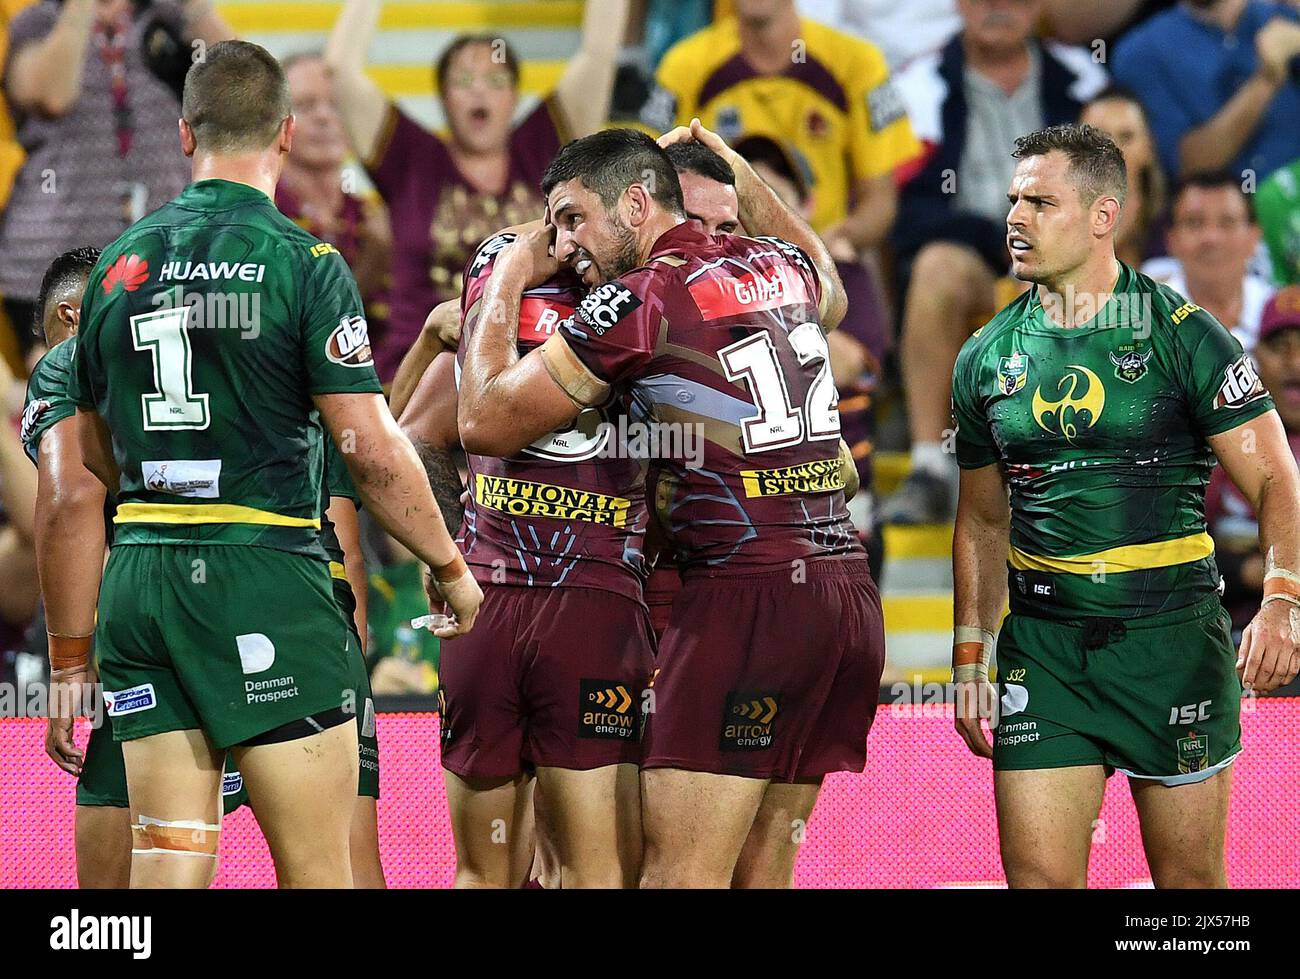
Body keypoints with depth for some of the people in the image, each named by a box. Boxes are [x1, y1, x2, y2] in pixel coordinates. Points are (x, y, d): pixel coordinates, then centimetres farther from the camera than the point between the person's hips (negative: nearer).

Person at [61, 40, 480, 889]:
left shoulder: (120, 267, 8)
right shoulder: (304, 262, -8)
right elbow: (372, 448, -10)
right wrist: (449, 565, 3)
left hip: (139, 575, 5)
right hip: (266, 576, -5)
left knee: (165, 860, 5)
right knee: (316, 869, 0)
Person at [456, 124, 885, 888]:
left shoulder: (644, 296, -7)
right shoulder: (780, 265, 15)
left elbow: (486, 422, -1)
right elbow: (831, 298, 43)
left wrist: (505, 288, 13)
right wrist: (748, 182, 44)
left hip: (750, 591, -8)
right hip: (851, 591, 8)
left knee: (680, 872, -11)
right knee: (762, 873, 10)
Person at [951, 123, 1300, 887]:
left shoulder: (1183, 336, -4)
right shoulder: (988, 358, 8)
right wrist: (971, 659, 13)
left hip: (1173, 643, -3)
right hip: (1043, 649, 3)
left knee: (1191, 879, 4)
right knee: (1039, 876, -5)